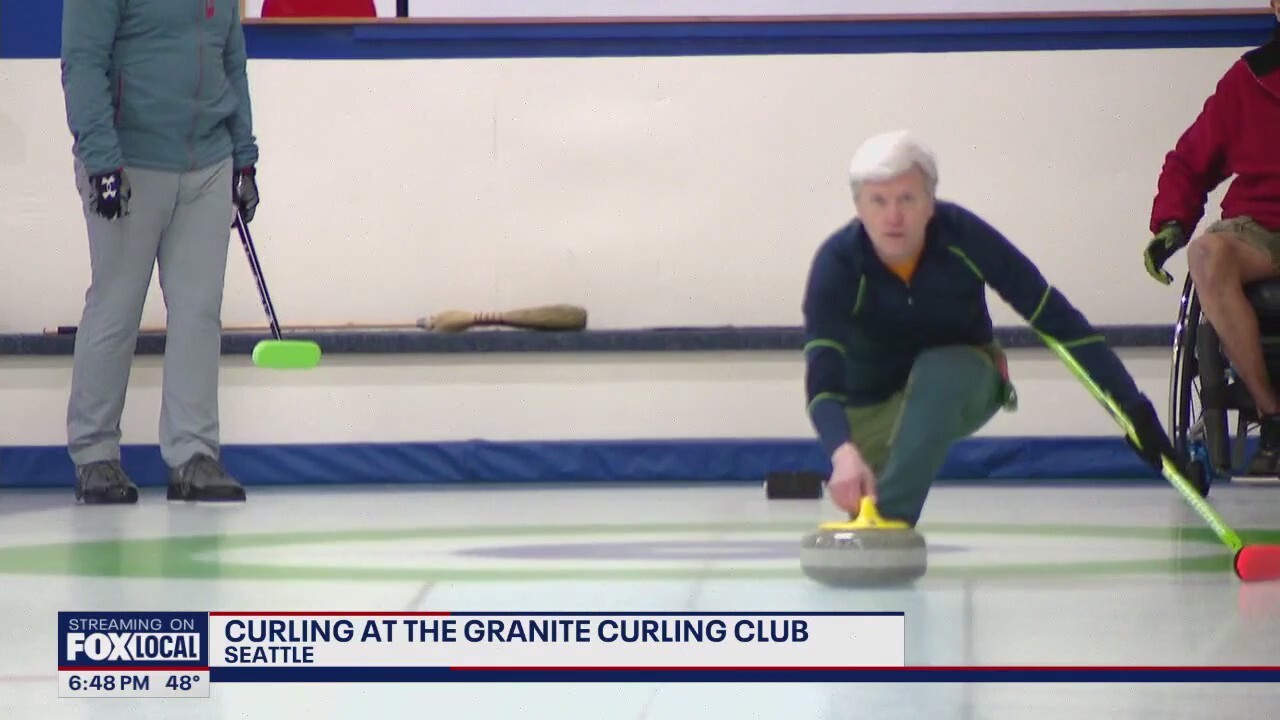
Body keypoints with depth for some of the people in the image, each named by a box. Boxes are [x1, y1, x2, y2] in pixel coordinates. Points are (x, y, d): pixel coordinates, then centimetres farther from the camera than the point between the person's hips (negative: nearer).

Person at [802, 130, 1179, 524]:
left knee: (938, 370, -32)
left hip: (960, 386, -2)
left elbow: (1054, 317, -22)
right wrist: (844, 455, -58)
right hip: (870, 404, 2)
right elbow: (821, 376, -38)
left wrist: (1133, 407, -27)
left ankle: (892, 519, -30)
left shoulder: (963, 236, -26)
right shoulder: (837, 263, -28)